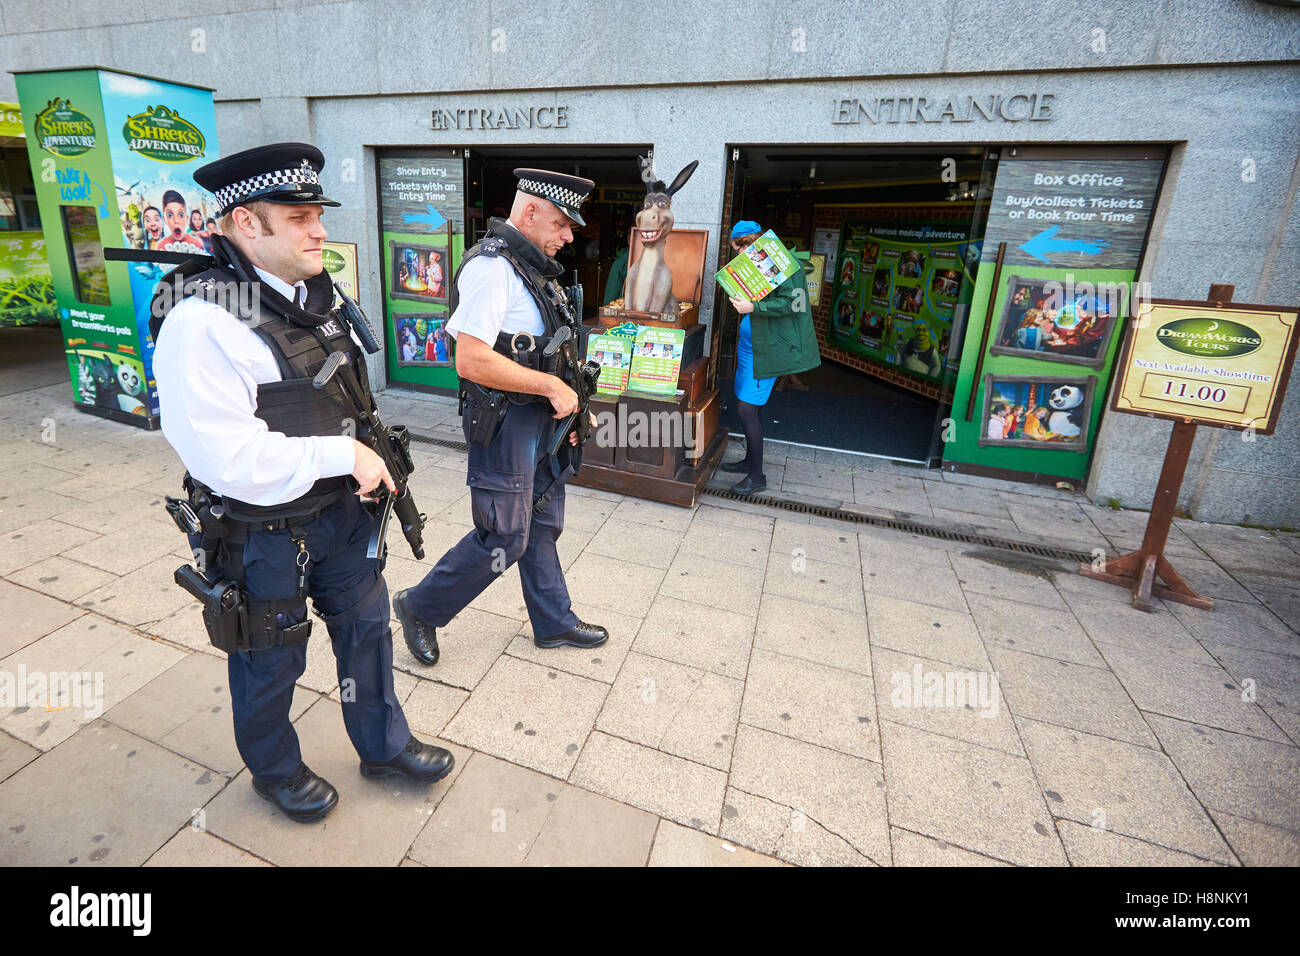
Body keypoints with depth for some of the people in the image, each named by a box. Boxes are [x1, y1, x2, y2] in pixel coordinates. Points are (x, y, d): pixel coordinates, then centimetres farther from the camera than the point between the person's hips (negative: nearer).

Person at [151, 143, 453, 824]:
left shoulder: (314, 295, 3)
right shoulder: (202, 323, -24)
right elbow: (229, 459, -29)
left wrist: (369, 459, 4)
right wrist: (346, 455, -24)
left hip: (340, 512, 8)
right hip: (262, 534, -7)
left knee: (366, 627, 21)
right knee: (271, 663, 17)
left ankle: (383, 745, 45)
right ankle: (274, 771, 46)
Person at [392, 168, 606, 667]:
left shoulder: (533, 266, 13)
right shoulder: (491, 267, -18)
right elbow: (472, 361, -28)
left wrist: (568, 401, 13)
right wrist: (552, 386, -22)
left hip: (540, 418, 10)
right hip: (504, 424, -9)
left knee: (542, 526, 17)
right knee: (504, 539, -1)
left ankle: (554, 622, 33)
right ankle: (420, 608, 21)